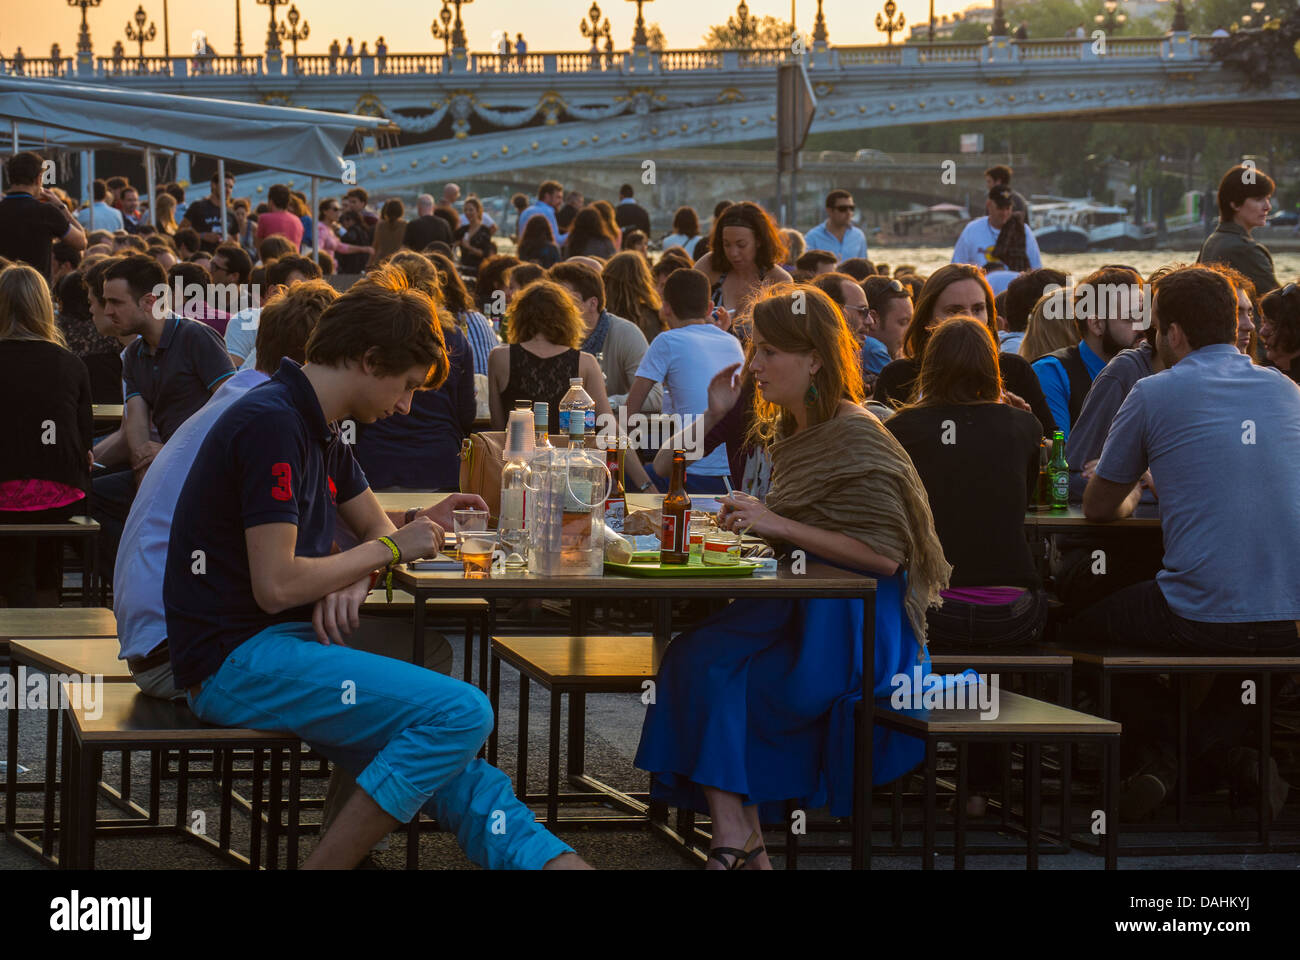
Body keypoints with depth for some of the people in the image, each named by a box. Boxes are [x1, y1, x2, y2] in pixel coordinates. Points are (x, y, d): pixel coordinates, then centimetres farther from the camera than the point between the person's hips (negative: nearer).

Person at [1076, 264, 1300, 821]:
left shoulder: (1154, 394, -1)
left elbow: (1097, 509, 12)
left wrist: (1128, 499, 35)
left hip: (1202, 620, -4)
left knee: (1084, 624, 23)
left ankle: (1157, 753, 9)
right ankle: (1217, 749, 14)